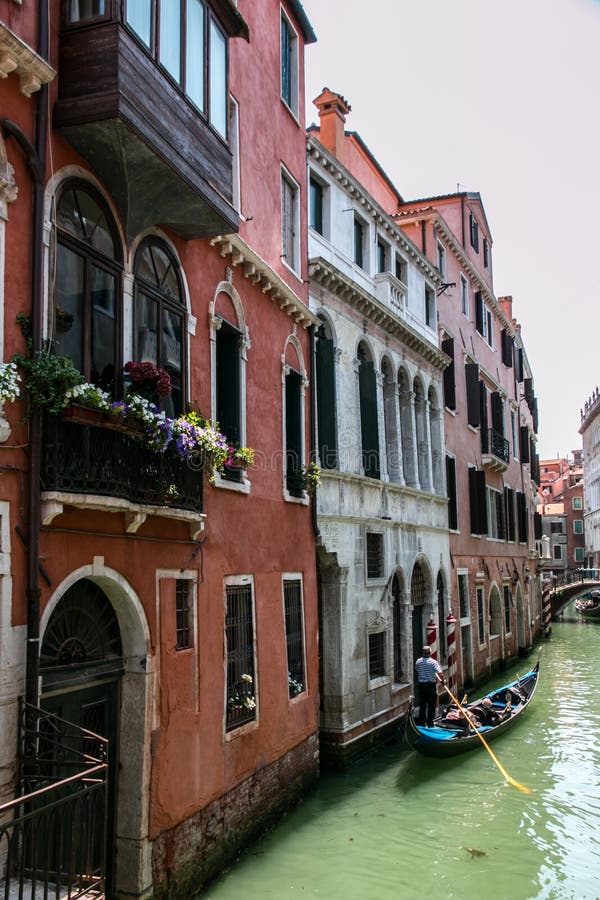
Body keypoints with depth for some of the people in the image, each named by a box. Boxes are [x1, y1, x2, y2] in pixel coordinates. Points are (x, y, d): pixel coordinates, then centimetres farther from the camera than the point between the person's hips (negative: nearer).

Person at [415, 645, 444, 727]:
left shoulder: (418, 661, 0)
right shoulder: (433, 662, -13)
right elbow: (440, 673, -19)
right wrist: (443, 680, -3)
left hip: (421, 685, 4)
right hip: (431, 685, -4)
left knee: (422, 705, 12)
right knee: (431, 705, 4)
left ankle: (421, 723, 16)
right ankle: (430, 723, 5)